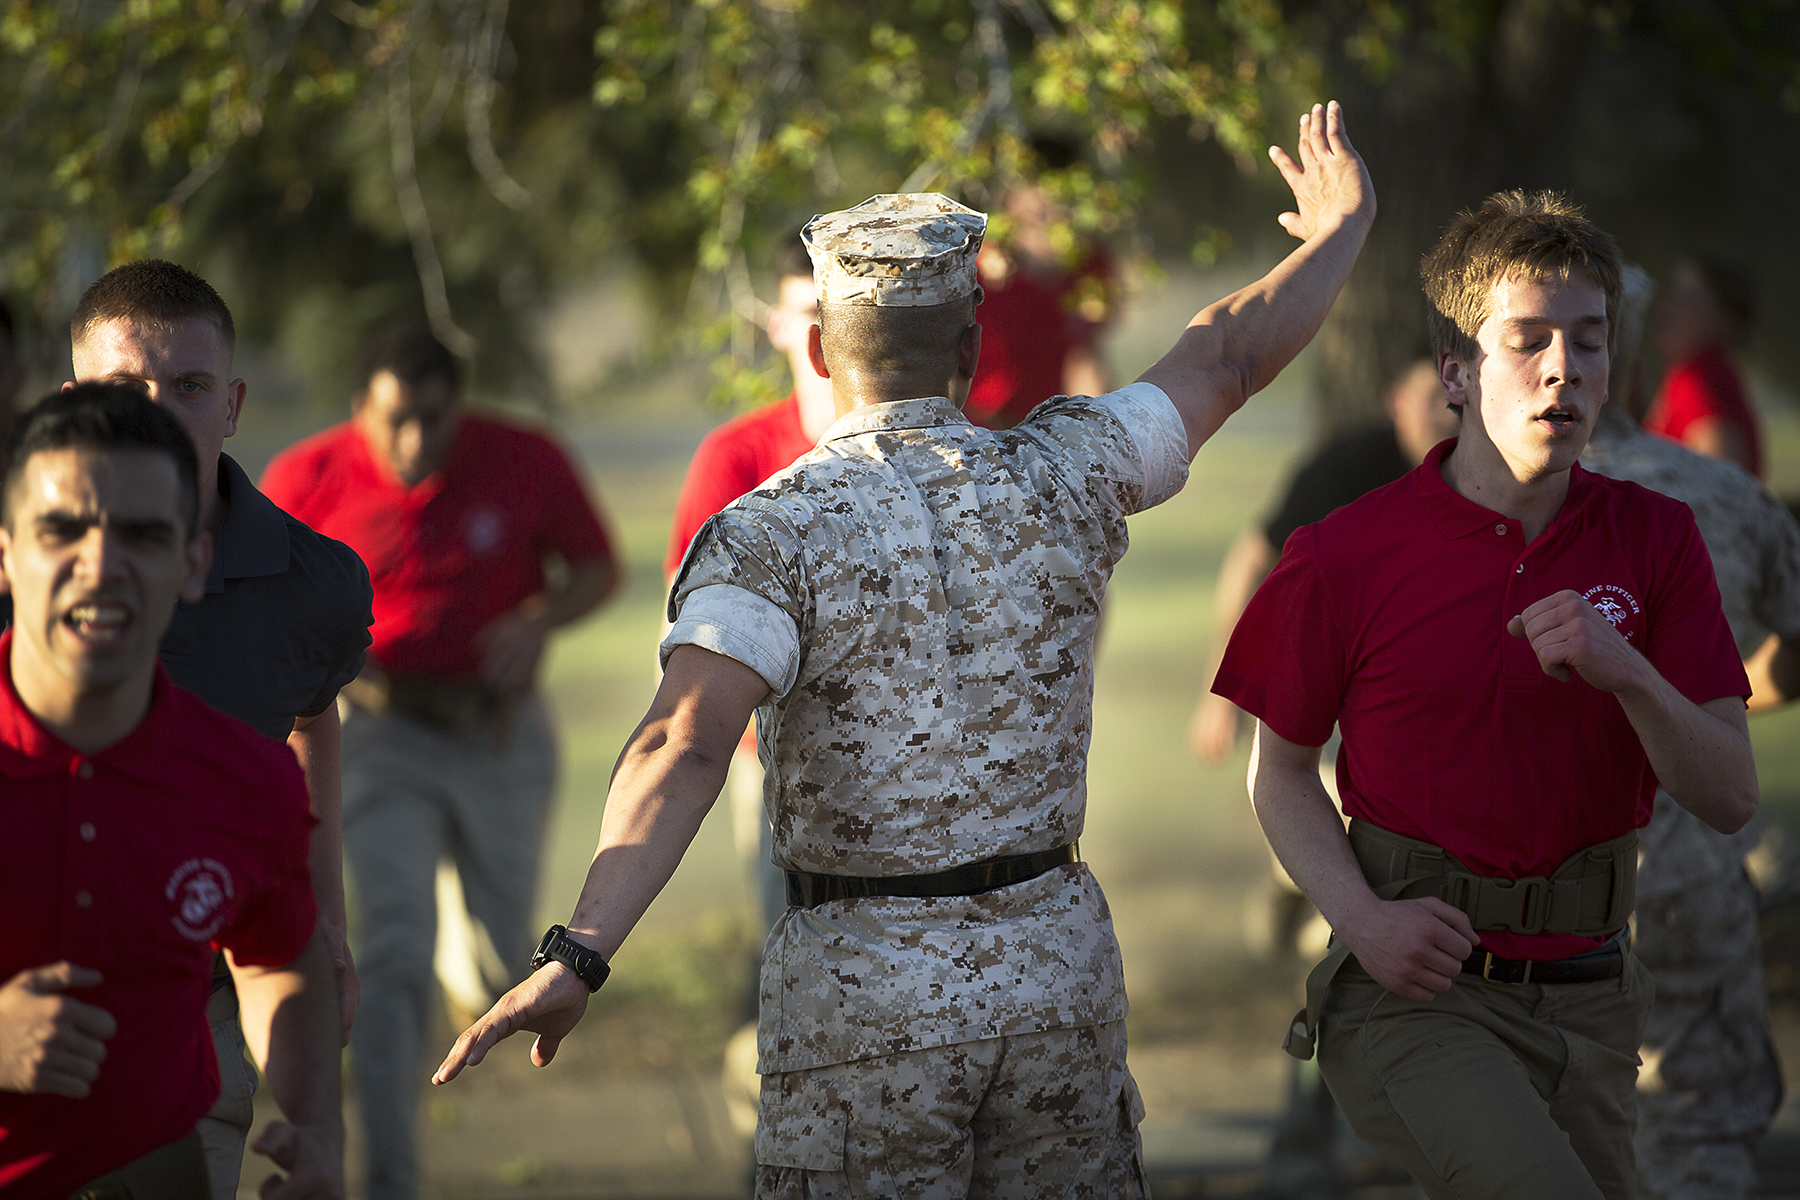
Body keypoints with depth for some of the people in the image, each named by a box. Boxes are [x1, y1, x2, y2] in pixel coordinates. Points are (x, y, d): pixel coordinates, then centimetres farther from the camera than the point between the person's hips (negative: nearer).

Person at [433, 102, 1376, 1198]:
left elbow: (687, 745, -25)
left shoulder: (769, 534, -11)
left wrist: (581, 955, -33)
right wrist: (1342, 230, 33)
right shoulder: (1061, 478, 0)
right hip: (1058, 961, 3)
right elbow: (1228, 359, 15)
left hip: (863, 989, -3)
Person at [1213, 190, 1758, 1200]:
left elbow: (1730, 797, 1)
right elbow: (1282, 770, 6)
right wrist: (1363, 918, -11)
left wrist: (1626, 672, -17)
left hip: (1588, 996, 5)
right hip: (1415, 994, -5)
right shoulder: (1349, 557, -4)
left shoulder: (1654, 540, 4)